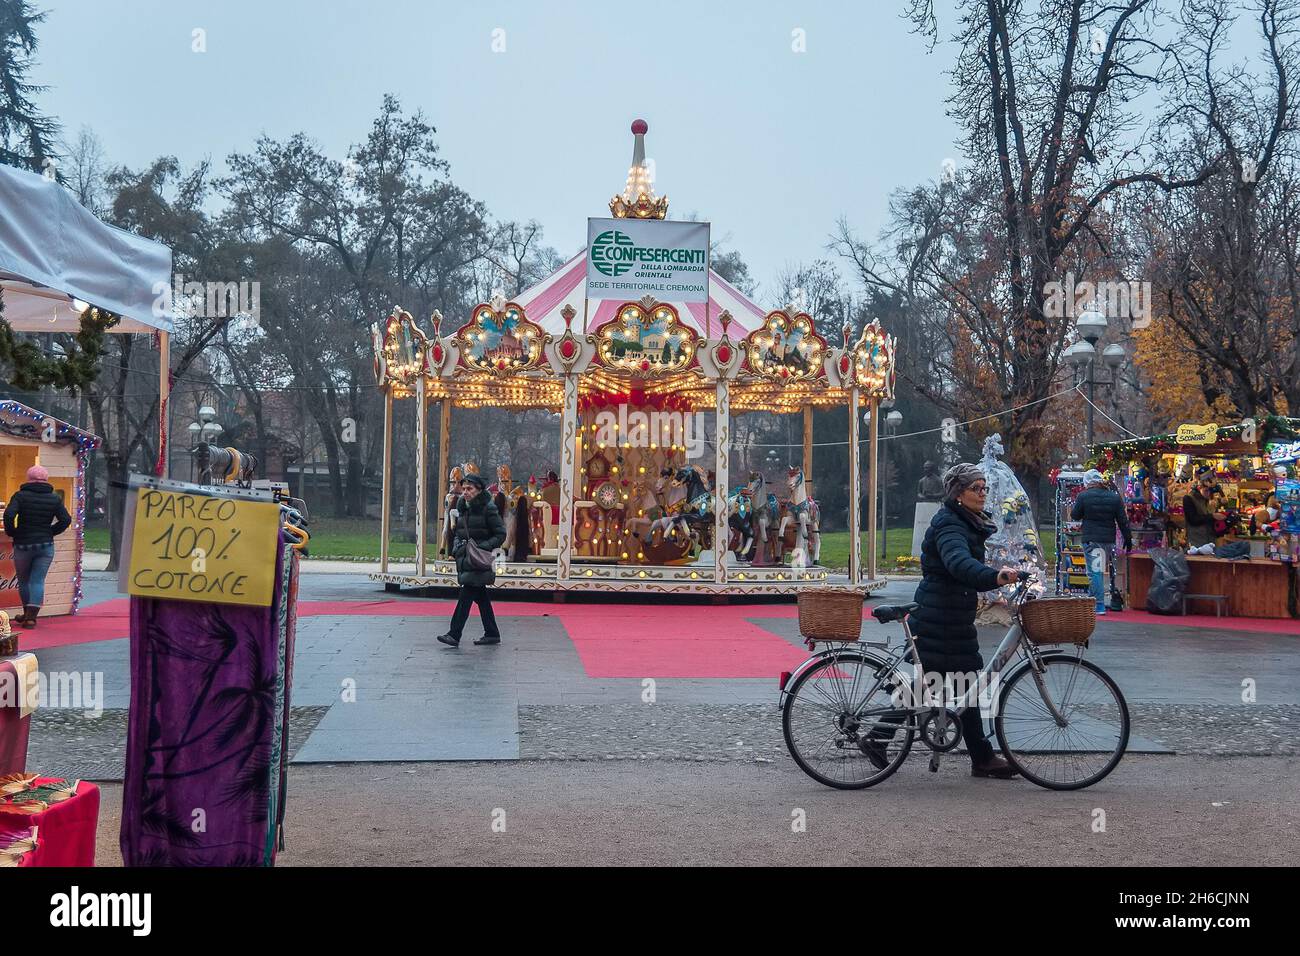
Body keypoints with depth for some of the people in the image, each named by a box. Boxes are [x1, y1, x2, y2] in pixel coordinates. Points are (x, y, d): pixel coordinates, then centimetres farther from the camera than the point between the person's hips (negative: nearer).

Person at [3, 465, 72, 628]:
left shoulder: (20, 495, -5)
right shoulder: (54, 499, 2)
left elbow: (9, 515, -18)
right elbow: (66, 519, -2)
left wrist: (12, 532, -2)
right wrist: (51, 532, 9)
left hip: (23, 545, -1)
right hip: (46, 546, 1)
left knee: (23, 580, 15)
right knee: (38, 581, 2)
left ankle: (28, 614, 27)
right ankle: (31, 616, -8)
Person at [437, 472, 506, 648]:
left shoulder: (488, 508, -8)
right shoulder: (463, 508, 13)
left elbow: (500, 534, -8)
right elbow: (458, 532, 22)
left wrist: (483, 546, -18)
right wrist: (457, 545, 2)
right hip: (465, 558, 7)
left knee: (466, 595, -12)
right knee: (480, 596, 11)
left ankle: (454, 635, -14)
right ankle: (492, 634, 18)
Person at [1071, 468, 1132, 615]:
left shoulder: (1083, 496, -6)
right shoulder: (1114, 497, 4)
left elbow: (1075, 515, 5)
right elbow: (1123, 520, 7)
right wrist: (1128, 538, 13)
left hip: (1090, 539, -4)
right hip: (1109, 539, 4)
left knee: (1095, 571, -4)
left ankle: (1099, 606, -8)